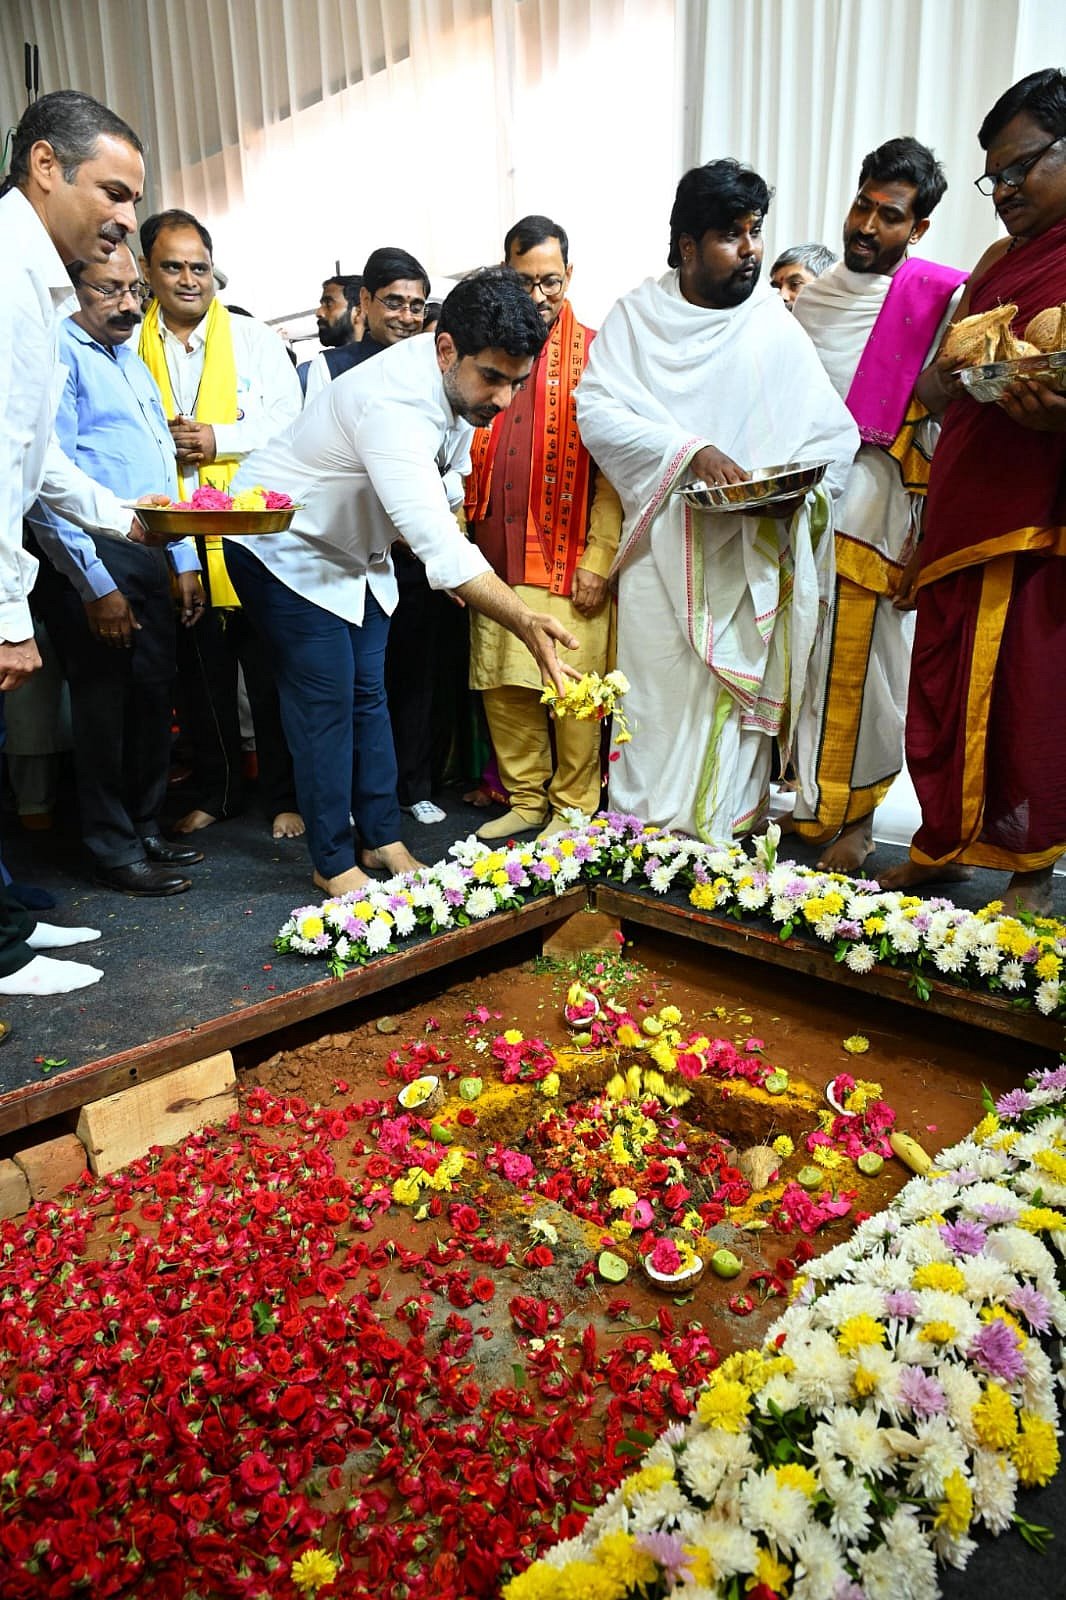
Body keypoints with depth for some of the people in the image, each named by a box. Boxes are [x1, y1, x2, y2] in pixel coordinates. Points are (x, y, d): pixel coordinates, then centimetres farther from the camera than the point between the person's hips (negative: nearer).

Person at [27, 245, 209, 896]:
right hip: (93, 561, -8)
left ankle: (147, 830, 26)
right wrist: (96, 585, -19)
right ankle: (115, 851, 11)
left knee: (154, 697, 12)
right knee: (106, 706, -1)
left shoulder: (132, 362, 20)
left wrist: (184, 562, 17)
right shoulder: (58, 354, -8)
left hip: (150, 557, 8)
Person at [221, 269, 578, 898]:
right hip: (286, 546, -8)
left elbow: (450, 473, 12)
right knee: (327, 700, -9)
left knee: (369, 690, 8)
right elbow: (438, 547, -49)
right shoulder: (395, 405, -38)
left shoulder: (459, 380, -9)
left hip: (355, 550, 8)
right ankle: (333, 862, 2)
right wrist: (526, 621, -57)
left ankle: (383, 838, 16)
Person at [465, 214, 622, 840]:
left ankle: (573, 807, 13)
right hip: (494, 558, 4)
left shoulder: (593, 354, 1)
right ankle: (526, 799, 21)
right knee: (502, 686, 7)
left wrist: (598, 559, -11)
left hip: (567, 560, -4)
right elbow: (464, 455, 15)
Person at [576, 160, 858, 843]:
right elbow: (596, 411, -8)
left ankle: (722, 836, 11)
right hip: (661, 544, 0)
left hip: (751, 552, 1)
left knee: (731, 694, 0)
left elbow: (835, 435, 3)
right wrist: (690, 451, -19)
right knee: (657, 695, 1)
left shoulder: (776, 328, 6)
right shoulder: (637, 315, 5)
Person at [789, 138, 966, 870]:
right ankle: (807, 799, 23)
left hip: (870, 520, -5)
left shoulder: (939, 301, -3)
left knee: (860, 672, -1)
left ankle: (854, 820, 13)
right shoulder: (813, 296, 14)